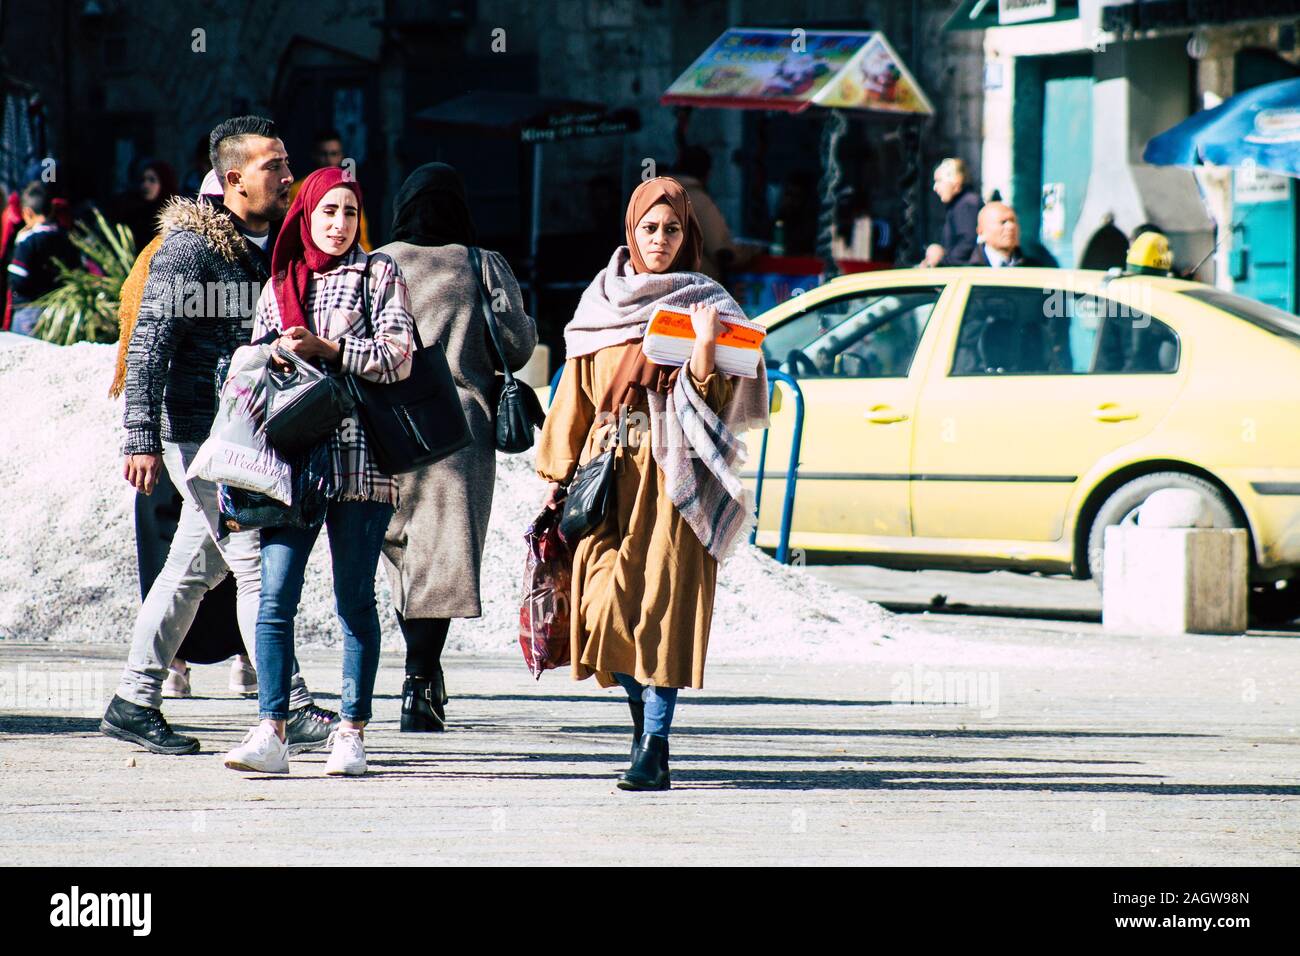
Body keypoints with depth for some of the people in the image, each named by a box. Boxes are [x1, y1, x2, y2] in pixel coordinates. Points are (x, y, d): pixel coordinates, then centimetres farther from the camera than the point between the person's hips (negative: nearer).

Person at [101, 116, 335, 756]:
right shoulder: (191, 247, -11)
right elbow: (149, 343, -15)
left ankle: (134, 703, 16)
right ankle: (291, 710, -8)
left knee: (192, 567, 10)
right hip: (202, 433, -8)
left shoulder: (271, 245, 13)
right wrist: (142, 438, -21)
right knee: (255, 566, -9)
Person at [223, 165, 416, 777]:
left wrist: (327, 349, -12)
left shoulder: (378, 274, 7)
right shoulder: (280, 283, 17)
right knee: (276, 596, -8)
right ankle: (271, 732, -11)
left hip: (358, 456, -3)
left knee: (354, 602, 0)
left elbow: (398, 357, -3)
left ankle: (351, 733, 5)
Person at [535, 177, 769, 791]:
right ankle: (643, 714, 19)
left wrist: (704, 351, -22)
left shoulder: (706, 303, 5)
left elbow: (711, 401, -3)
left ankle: (654, 748, -11)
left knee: (661, 599, -10)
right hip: (608, 467, 3)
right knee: (604, 600, -3)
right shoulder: (601, 302, 15)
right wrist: (558, 475, 12)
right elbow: (578, 394, 16)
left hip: (671, 472, -3)